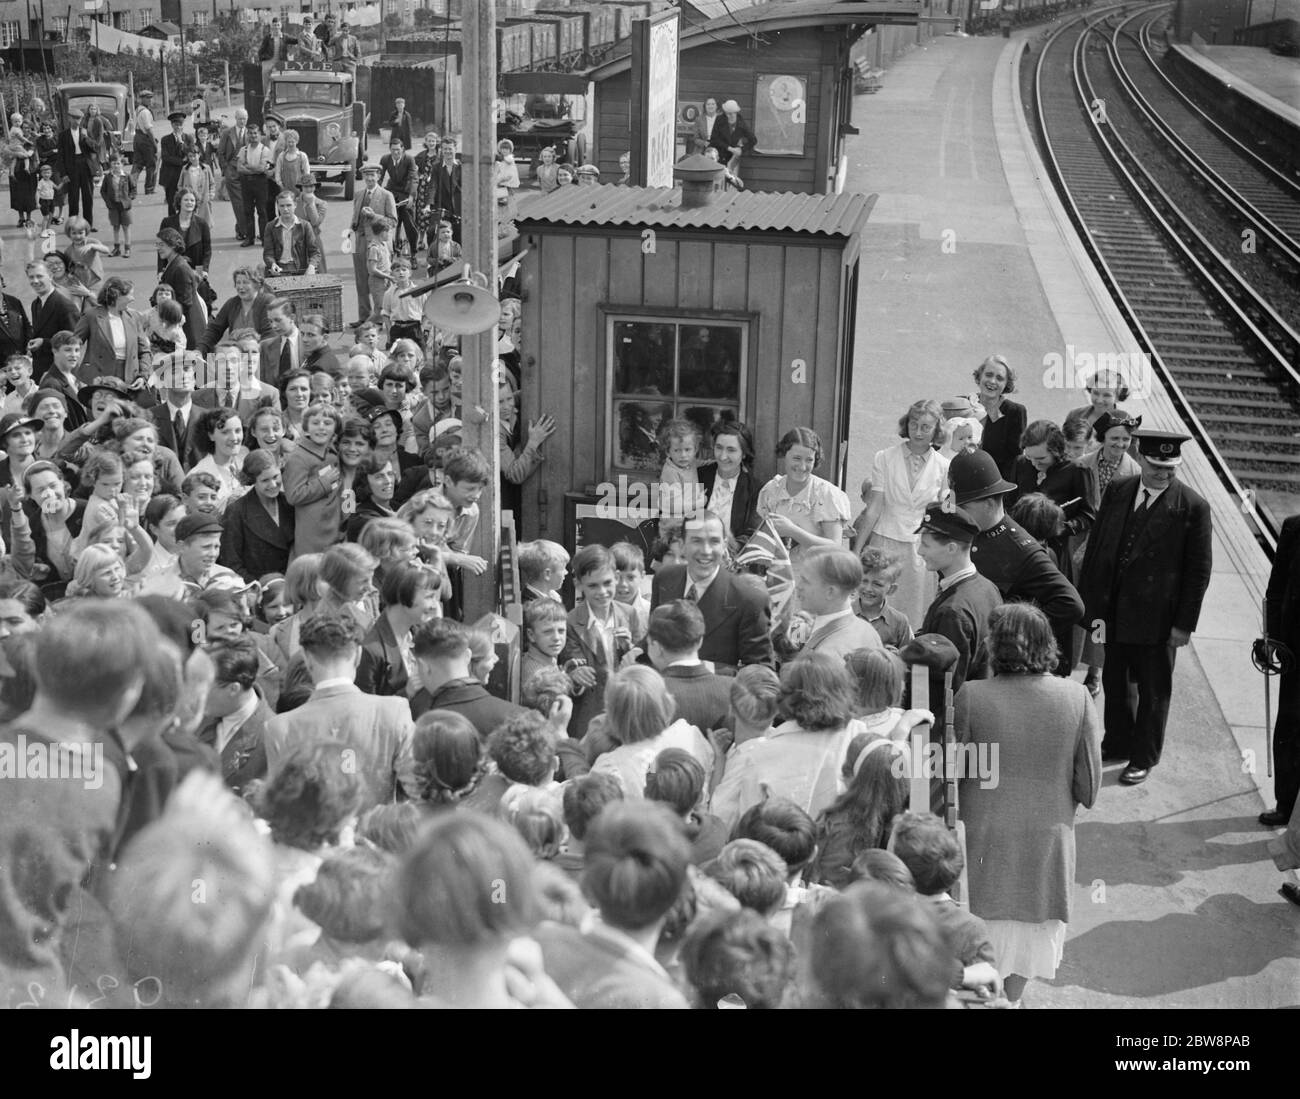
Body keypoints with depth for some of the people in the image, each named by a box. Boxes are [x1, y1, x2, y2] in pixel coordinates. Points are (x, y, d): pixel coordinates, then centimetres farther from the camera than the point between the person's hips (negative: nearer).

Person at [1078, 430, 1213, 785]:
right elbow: (1095, 546, 6)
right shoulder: (1116, 492, 1)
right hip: (1112, 610, 4)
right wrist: (1087, 598, 3)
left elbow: (1199, 570, -8)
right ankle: (1117, 742, 37)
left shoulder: (1193, 507, -11)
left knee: (1153, 690, 10)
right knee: (1114, 682, 18)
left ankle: (1144, 757, 26)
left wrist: (1185, 623, -10)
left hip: (1156, 616, -4)